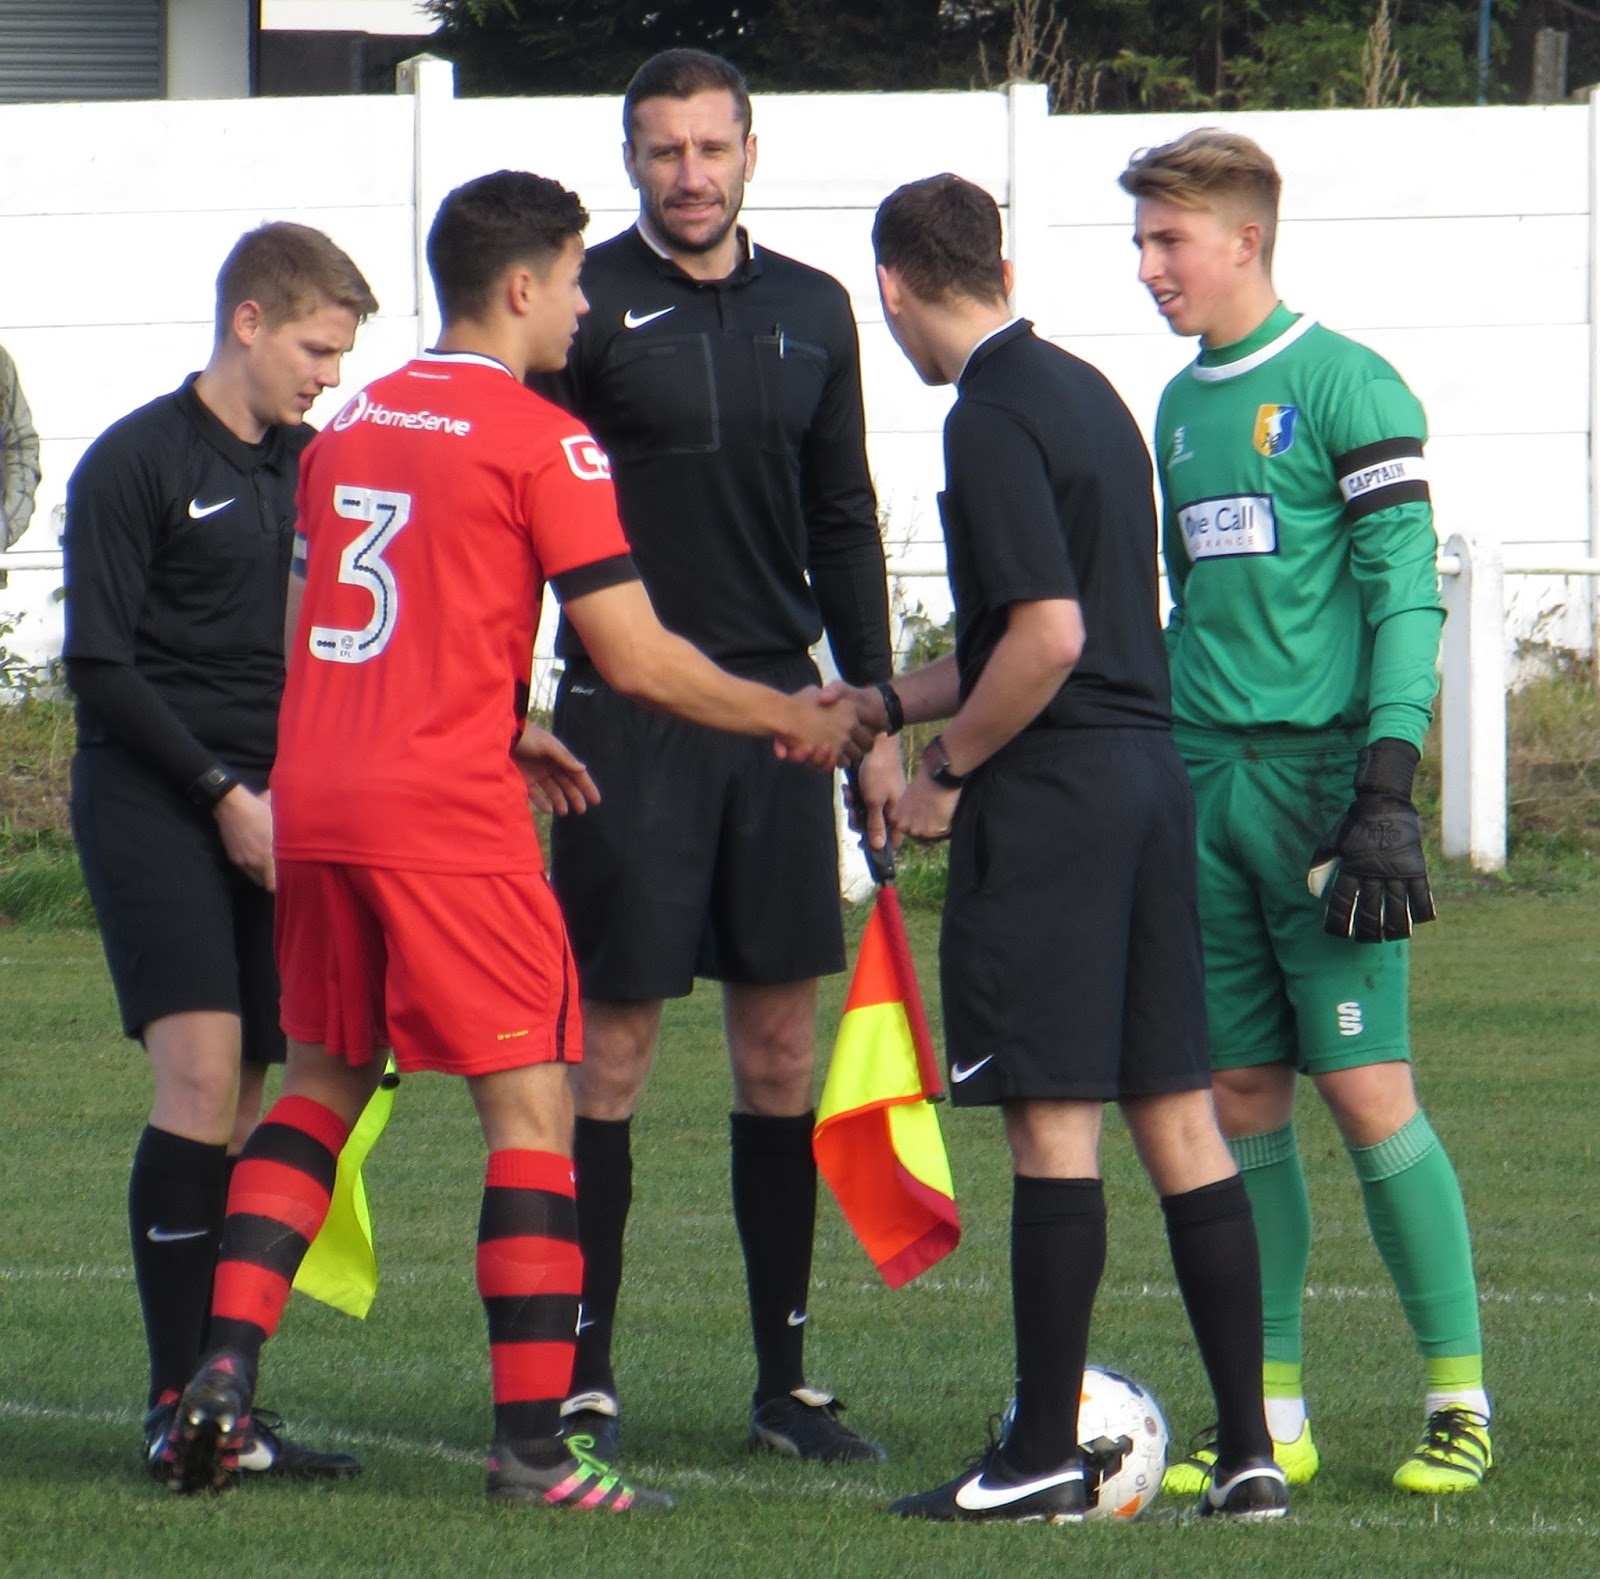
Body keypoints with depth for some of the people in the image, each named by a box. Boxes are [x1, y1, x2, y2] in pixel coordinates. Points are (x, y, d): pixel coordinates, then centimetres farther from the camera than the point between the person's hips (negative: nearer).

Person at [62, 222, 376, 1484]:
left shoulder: (310, 465, 15)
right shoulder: (135, 463, -5)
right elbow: (98, 665, -8)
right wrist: (224, 793, -11)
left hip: (265, 807, 6)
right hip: (149, 798, -6)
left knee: (244, 1099, 2)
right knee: (201, 1072, -16)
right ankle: (180, 1401, -15)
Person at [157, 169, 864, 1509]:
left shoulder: (352, 424, 15)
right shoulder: (544, 442, -7)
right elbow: (637, 659, -9)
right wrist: (801, 721, 4)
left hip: (315, 796, 7)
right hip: (445, 811, -7)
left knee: (320, 1086, 19)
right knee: (532, 1105, -2)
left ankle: (226, 1363, 5)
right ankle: (533, 1441, -7)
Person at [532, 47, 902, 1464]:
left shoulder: (812, 312, 12)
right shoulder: (590, 304, -4)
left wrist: (874, 713, 13)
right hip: (628, 716, -5)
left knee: (782, 1044, 5)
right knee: (613, 1041, -3)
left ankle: (785, 1381, 10)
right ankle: (586, 1380, 3)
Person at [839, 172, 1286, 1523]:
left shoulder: (994, 419, -13)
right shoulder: (1088, 394, 15)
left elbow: (1049, 637, -20)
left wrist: (947, 773, -8)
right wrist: (880, 705, 28)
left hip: (1050, 798, -9)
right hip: (1151, 770, 9)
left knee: (1054, 1120, -4)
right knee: (1178, 1117, 8)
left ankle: (1044, 1459, -1)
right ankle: (1248, 1449, 7)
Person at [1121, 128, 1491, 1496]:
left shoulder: (1345, 386, -7)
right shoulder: (1183, 407, 16)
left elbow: (1407, 590, -10)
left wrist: (1386, 782, -17)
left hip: (1319, 771, -7)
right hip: (1206, 785, 7)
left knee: (1364, 1084, -9)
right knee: (1243, 1094, 5)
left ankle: (1461, 1396, -1)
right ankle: (1270, 1415, 8)